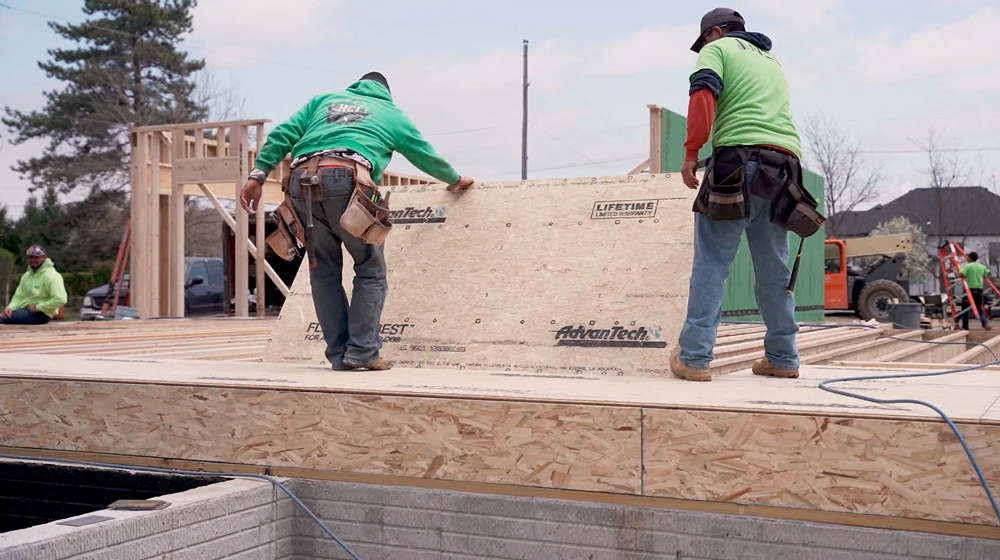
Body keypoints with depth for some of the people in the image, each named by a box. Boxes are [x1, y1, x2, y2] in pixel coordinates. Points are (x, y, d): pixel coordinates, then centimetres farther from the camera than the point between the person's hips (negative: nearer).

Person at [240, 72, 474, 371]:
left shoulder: (324, 100, 32)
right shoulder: (391, 113, 27)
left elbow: (283, 134, 18)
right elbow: (425, 155, 38)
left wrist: (258, 175, 12)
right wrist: (455, 180, 54)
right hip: (345, 180, -3)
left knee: (324, 271, 13)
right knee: (371, 270, 9)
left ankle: (339, 354, 11)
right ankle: (362, 351, 0)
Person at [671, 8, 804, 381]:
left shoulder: (717, 49, 10)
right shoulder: (772, 61, 32)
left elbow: (704, 95, -8)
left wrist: (691, 151, -9)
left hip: (739, 158, -6)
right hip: (784, 167, 6)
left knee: (711, 263, -5)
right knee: (774, 270, 12)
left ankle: (694, 357, -8)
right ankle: (782, 359, 15)